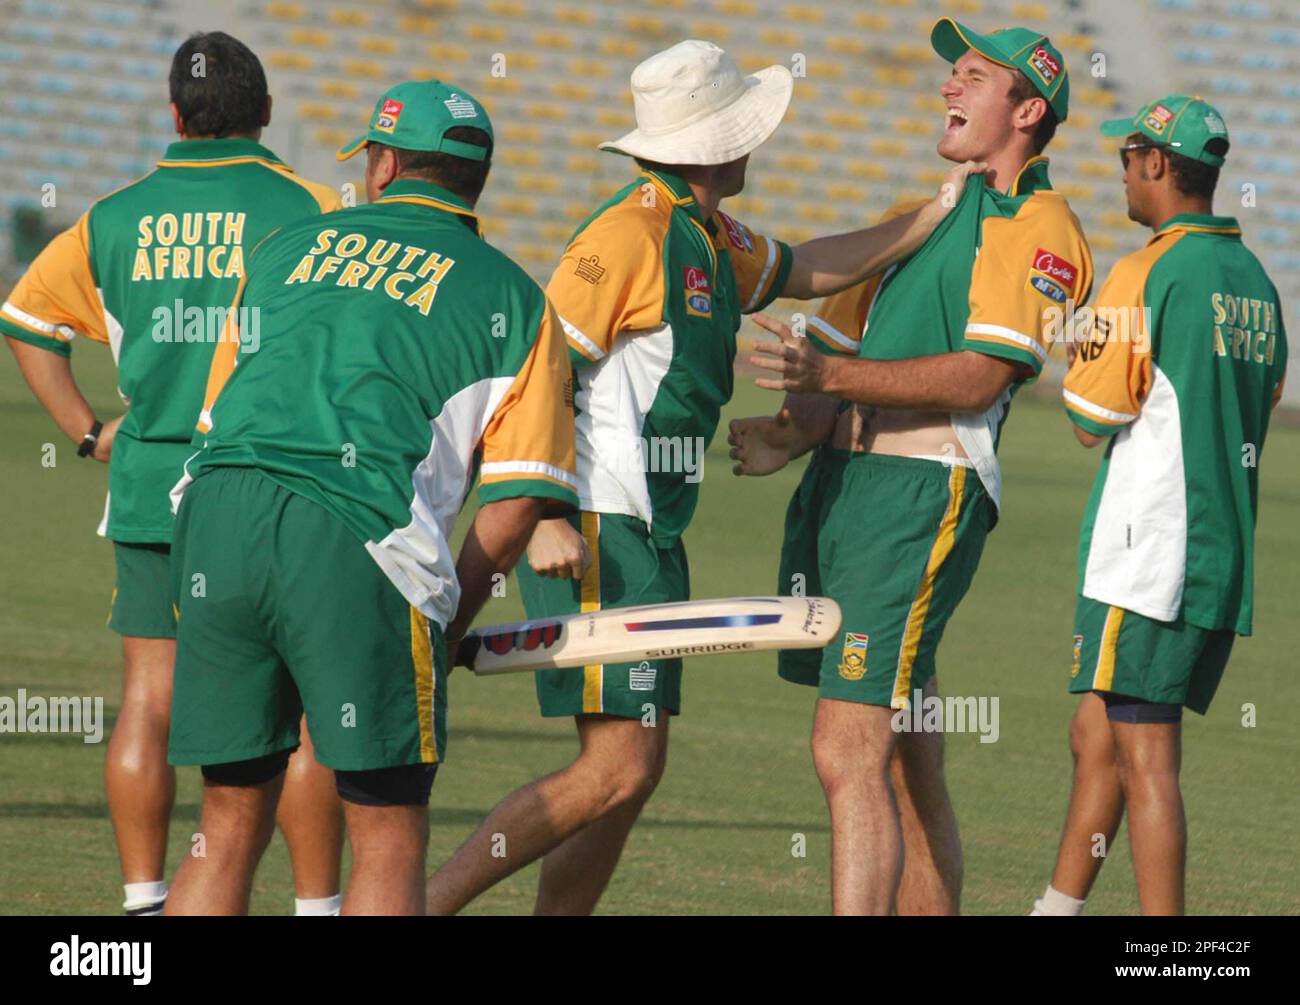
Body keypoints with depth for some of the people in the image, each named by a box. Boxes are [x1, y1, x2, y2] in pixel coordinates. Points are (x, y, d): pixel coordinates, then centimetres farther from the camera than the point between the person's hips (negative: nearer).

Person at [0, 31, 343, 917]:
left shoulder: (115, 219, 7)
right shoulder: (306, 210, -5)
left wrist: (89, 431, 15)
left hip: (151, 487, 3)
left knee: (149, 702, 6)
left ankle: (144, 902, 6)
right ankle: (317, 904, 2)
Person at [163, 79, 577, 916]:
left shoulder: (289, 246, 25)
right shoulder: (512, 300, 14)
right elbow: (515, 503, 5)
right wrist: (448, 626, 18)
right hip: (356, 535, -4)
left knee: (231, 828, 12)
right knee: (390, 838, 4)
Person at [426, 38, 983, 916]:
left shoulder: (713, 240, 15)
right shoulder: (632, 232, -14)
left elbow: (809, 270, 32)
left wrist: (942, 211, 27)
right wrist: (545, 519, -25)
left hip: (650, 540, 10)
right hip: (593, 535, -10)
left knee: (633, 774, 8)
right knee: (617, 769, -15)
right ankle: (426, 904, -12)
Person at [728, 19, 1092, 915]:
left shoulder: (1040, 227, -3)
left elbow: (979, 378, -14)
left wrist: (829, 375, -22)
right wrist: (793, 434, 4)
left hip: (925, 495, -9)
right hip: (842, 483, 9)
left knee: (848, 755, -18)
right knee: (905, 770, 11)